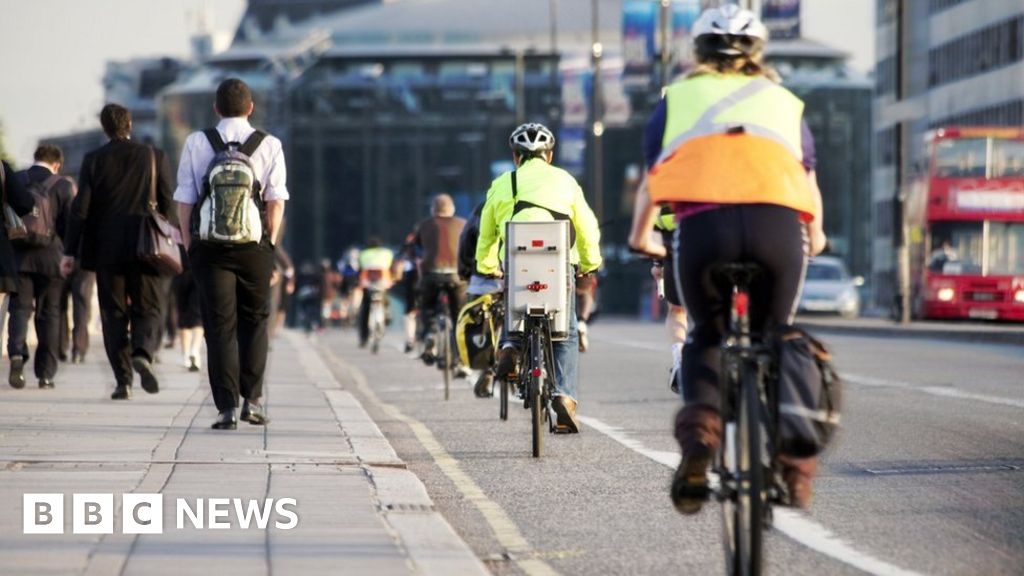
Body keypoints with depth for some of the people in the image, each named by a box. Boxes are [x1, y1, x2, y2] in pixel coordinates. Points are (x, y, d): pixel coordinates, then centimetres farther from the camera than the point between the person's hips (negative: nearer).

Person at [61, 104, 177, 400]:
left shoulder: (93, 160, 0)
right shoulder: (155, 157, 0)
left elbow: (80, 207, -3)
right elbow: (167, 206, 0)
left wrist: (70, 251, 0)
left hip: (106, 250, 0)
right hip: (145, 248, 0)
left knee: (114, 314, 7)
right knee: (148, 309, 6)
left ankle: (123, 380, 2)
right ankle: (143, 353, -24)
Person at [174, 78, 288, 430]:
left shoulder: (196, 144, -1)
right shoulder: (269, 146, -1)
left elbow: (184, 201, -1)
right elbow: (276, 203, -3)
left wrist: (190, 246, 6)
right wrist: (269, 243, 7)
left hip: (208, 249, 0)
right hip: (255, 249, 0)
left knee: (219, 327, 3)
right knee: (254, 322, 15)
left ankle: (227, 408, -3)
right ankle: (252, 399, 12)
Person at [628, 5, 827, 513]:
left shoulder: (679, 96, 27)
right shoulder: (784, 101, 30)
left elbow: (652, 180, 35)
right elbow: (809, 181, 42)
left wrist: (641, 236, 54)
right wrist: (815, 236, 61)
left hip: (704, 224, -1)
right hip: (779, 224, 1)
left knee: (706, 339, 22)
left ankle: (699, 426, -5)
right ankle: (791, 454, 3)